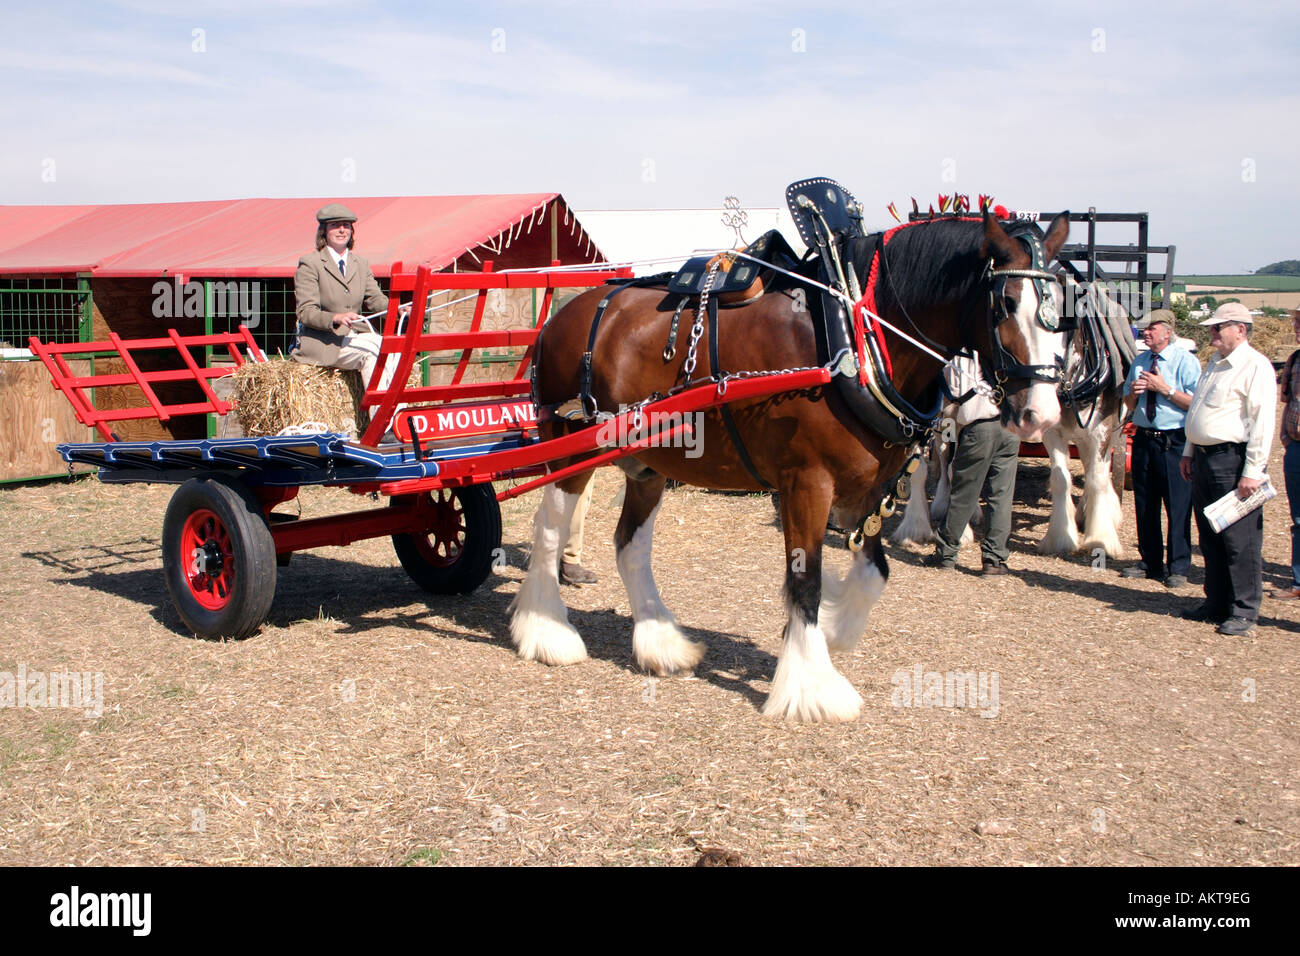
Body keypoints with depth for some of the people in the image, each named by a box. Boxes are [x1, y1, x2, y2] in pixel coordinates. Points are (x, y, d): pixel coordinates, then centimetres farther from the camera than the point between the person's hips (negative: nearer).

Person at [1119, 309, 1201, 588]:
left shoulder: (1185, 361, -5)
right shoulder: (1139, 361, 15)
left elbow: (1196, 403, -14)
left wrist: (1166, 389, -17)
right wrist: (1133, 392, -1)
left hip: (1174, 442, -6)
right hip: (1143, 439, 6)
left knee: (1178, 505, -4)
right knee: (1144, 503, 11)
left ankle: (1177, 567, 4)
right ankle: (1150, 562, 22)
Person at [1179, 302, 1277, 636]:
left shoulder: (1256, 367, -11)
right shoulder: (1214, 364, 18)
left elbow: (1262, 422, -16)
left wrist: (1253, 471, -20)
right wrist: (1189, 453, 22)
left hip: (1233, 460, -9)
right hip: (1204, 458, 9)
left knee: (1240, 541, -4)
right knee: (1210, 538, 14)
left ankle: (1244, 612, 3)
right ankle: (1216, 604, 23)